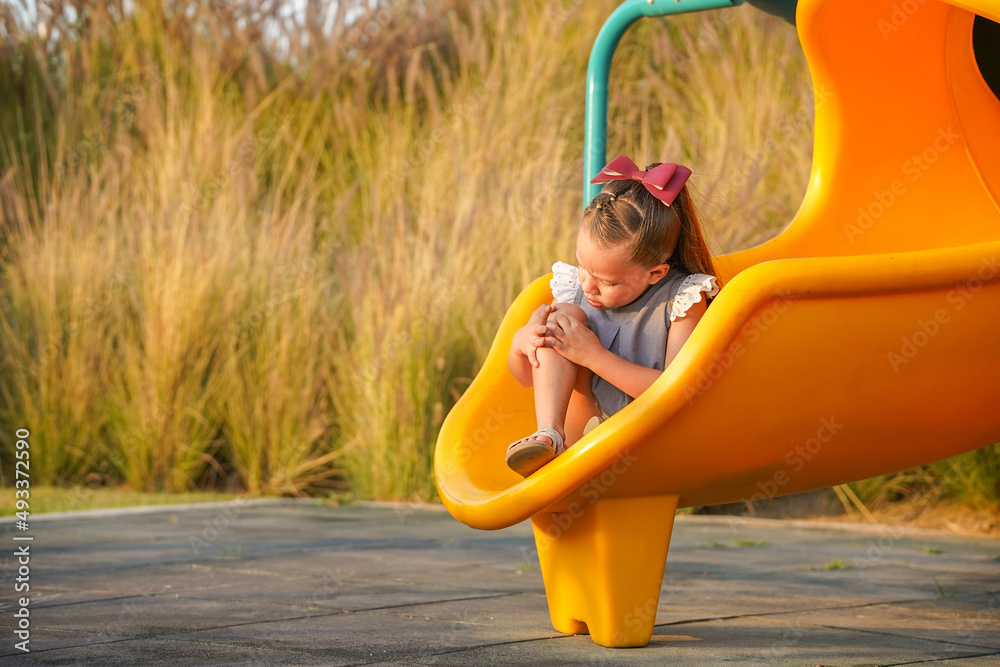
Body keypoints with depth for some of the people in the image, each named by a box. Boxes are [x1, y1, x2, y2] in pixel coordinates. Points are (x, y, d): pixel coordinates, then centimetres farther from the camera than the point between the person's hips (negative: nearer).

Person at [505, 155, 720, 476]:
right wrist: (522, 341, -17)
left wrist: (595, 356, -26)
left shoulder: (681, 300, -14)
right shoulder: (575, 287, 0)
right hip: (581, 426, 4)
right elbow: (527, 377, 8)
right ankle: (548, 435, -29)